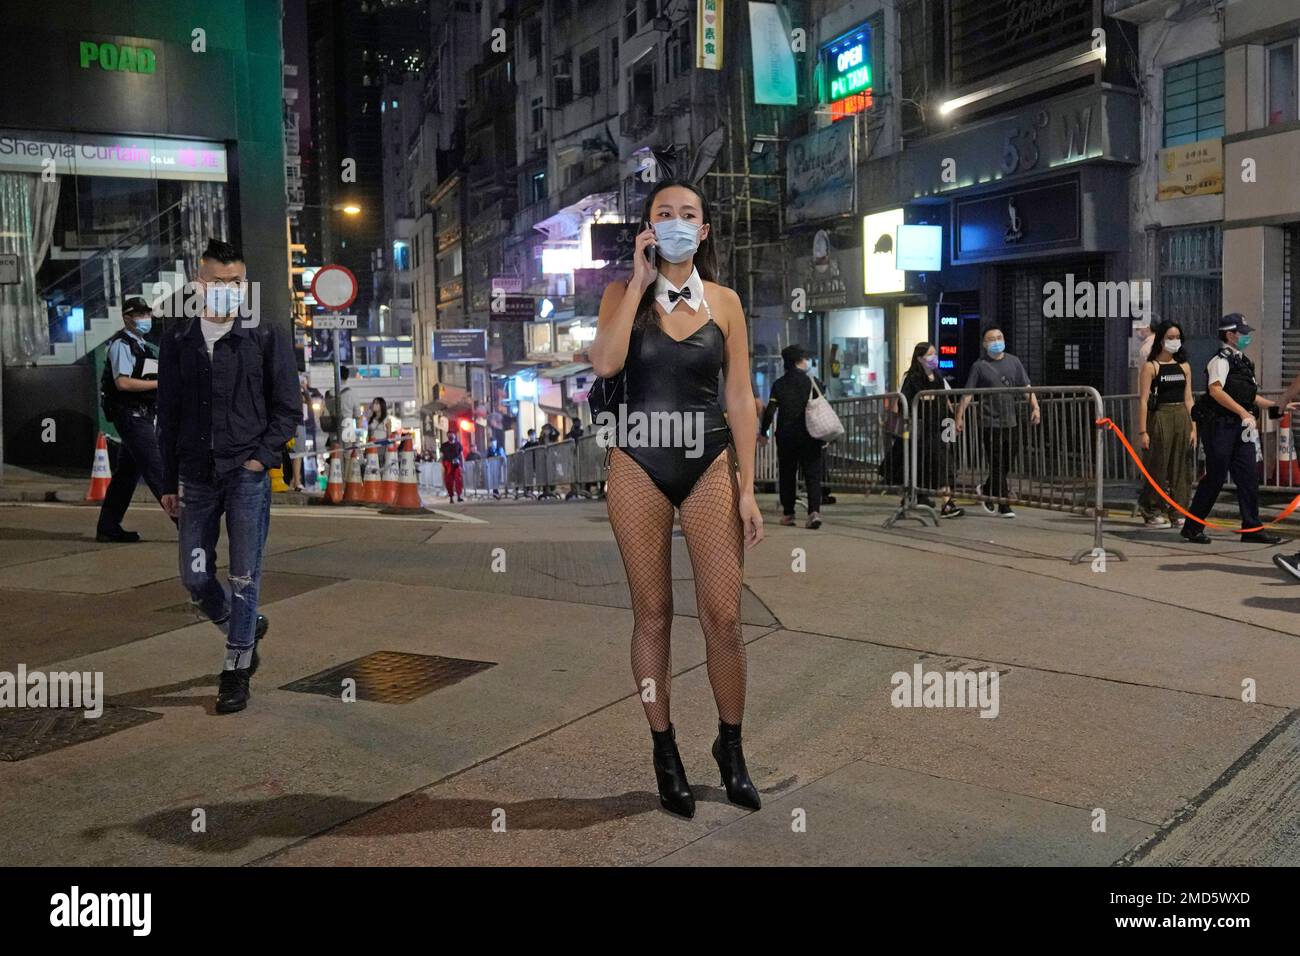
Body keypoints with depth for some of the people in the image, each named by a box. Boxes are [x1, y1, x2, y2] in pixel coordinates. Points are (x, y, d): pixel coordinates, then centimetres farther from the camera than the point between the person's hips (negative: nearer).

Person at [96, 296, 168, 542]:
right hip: (131, 415, -10)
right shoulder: (122, 344, -10)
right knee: (157, 470, -10)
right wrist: (159, 383, -18)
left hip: (142, 416, 10)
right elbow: (123, 382, -19)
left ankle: (107, 528, 19)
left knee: (128, 472, 13)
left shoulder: (142, 345, 19)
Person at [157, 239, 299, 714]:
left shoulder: (267, 336, -1)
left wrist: (262, 457, -11)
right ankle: (247, 628, 34)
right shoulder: (178, 340, 8)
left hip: (247, 475, -3)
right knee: (195, 576, 7)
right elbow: (168, 416, 10)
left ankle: (236, 671, 12)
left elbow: (287, 408, 1)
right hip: (196, 478, 4)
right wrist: (169, 482, 8)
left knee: (244, 577, 0)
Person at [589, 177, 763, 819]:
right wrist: (640, 282, -13)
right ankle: (664, 750, 22)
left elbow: (740, 398, 4)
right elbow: (604, 363, -17)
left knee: (724, 616, -1)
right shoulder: (623, 294, 3)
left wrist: (747, 488, 0)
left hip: (710, 465, 1)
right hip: (639, 465, 0)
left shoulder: (725, 302, 5)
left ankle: (730, 745, 20)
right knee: (652, 615, 7)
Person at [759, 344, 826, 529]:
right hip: (809, 436, -1)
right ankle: (814, 511, -16)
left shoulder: (779, 384, 1)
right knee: (813, 474, 0)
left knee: (786, 474, 11)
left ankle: (788, 514, 13)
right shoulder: (813, 382, 0)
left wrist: (763, 432, 5)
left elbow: (770, 410, -4)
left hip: (785, 436, 1)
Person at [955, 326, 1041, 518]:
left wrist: (1035, 407, -5)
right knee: (997, 464, -2)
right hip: (990, 423, -5)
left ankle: (986, 489, 32)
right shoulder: (979, 366, -2)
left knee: (1008, 462, 11)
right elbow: (967, 394, -3)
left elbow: (1026, 387, 9)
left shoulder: (1013, 361, 10)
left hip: (1010, 421, 5)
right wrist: (960, 416, -11)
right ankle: (1003, 506, 5)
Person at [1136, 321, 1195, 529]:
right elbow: (1143, 400, -8)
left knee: (1181, 466, 5)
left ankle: (1177, 513, 11)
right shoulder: (1150, 366, -3)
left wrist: (1193, 427, 7)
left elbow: (1188, 399, 14)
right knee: (1158, 465, -2)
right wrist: (1142, 431, -13)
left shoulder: (1184, 366, 13)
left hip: (1182, 418, 5)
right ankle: (1153, 513, 8)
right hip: (1160, 418, -5)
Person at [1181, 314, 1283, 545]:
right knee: (1216, 477, -4)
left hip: (1240, 428, 9)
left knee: (1248, 477, 7)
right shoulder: (1221, 360, -9)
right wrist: (1243, 412, -29)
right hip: (1220, 425, -8)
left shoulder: (1242, 361, 19)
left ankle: (1252, 529, 13)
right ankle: (1192, 528, 6)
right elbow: (1215, 390, -25)